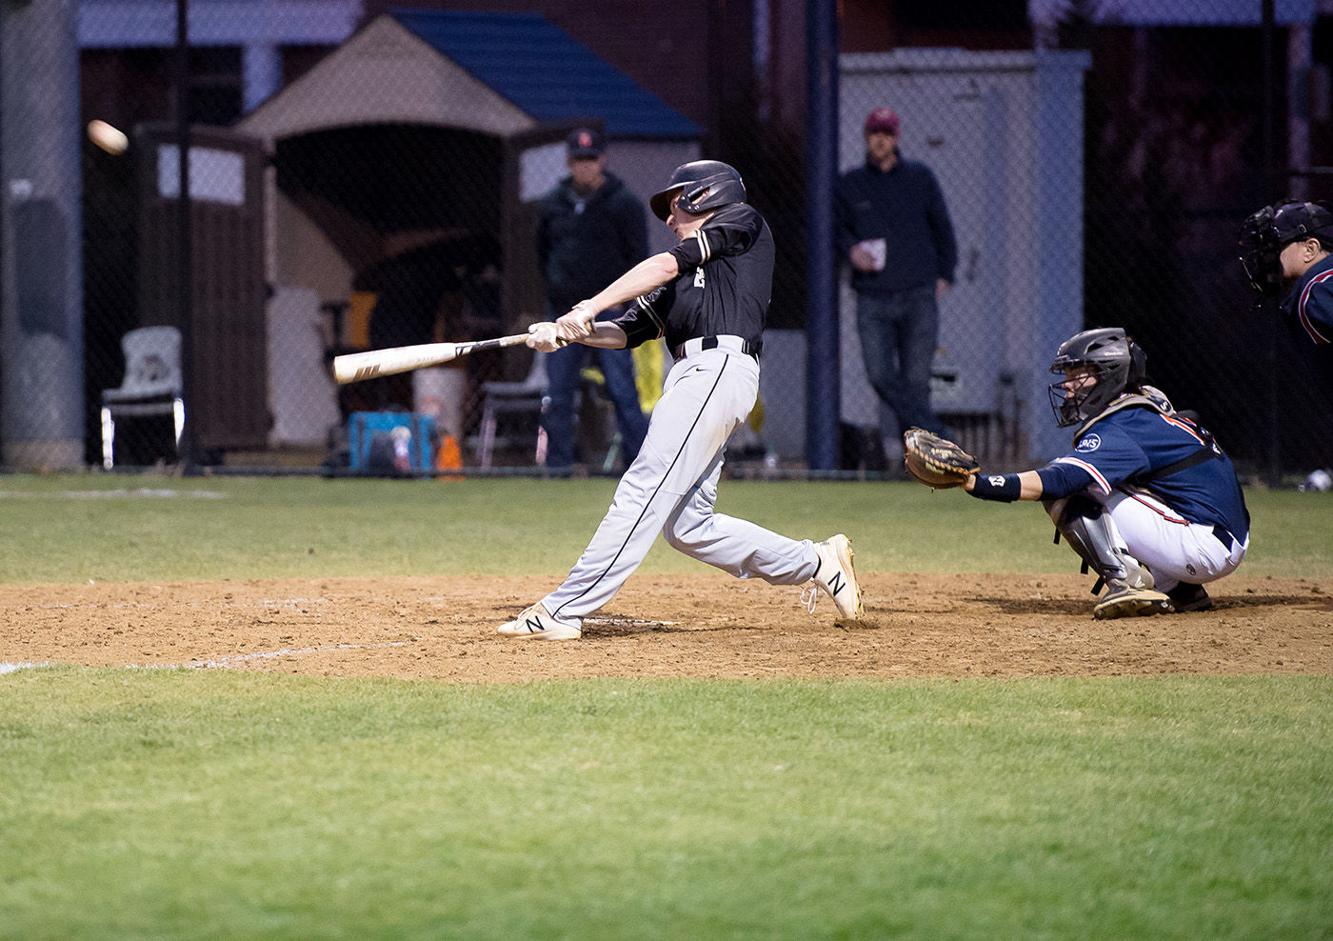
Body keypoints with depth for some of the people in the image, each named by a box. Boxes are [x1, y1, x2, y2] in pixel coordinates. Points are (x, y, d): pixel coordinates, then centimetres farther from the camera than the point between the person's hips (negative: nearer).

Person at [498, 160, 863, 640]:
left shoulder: (742, 221, 9)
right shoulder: (685, 277, 31)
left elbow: (667, 264, -3)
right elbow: (627, 331, 20)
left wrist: (587, 308, -7)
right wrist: (568, 331, 2)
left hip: (719, 366, -9)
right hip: (691, 376, 9)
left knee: (643, 491, -15)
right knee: (687, 526, 5)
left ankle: (565, 609, -22)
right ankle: (814, 563, 16)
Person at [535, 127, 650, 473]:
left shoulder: (623, 203, -1)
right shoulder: (553, 204, 11)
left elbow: (639, 257, -1)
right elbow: (543, 253, 23)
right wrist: (556, 287, 13)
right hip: (565, 313, 4)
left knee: (622, 390, -9)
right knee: (558, 394, 3)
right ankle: (558, 465, 8)